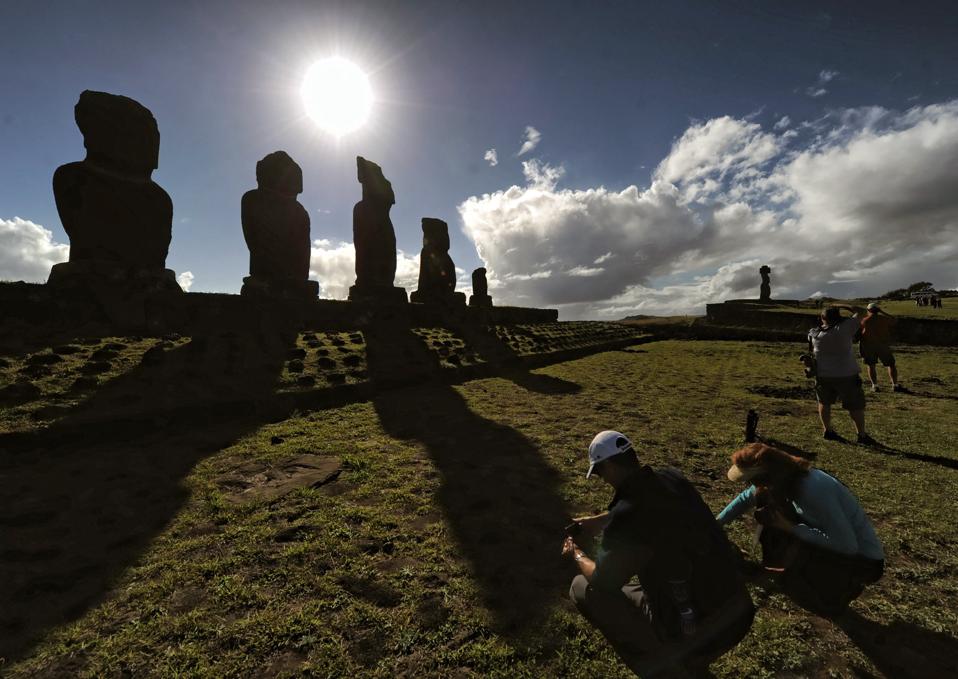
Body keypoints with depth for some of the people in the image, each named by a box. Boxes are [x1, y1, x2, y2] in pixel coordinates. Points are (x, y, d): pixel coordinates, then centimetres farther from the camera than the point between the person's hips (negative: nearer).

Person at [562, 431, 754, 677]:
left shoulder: (625, 520, -26)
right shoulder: (673, 479, -6)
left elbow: (602, 581, -7)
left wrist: (576, 555, 12)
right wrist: (598, 521, 22)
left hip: (693, 637, -6)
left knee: (582, 588, 2)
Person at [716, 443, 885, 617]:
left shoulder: (814, 490, -35)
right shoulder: (784, 477, -10)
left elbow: (848, 545, -30)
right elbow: (745, 498, 3)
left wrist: (791, 528, -27)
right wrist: (716, 525, 1)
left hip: (864, 560, -7)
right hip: (838, 542, 7)